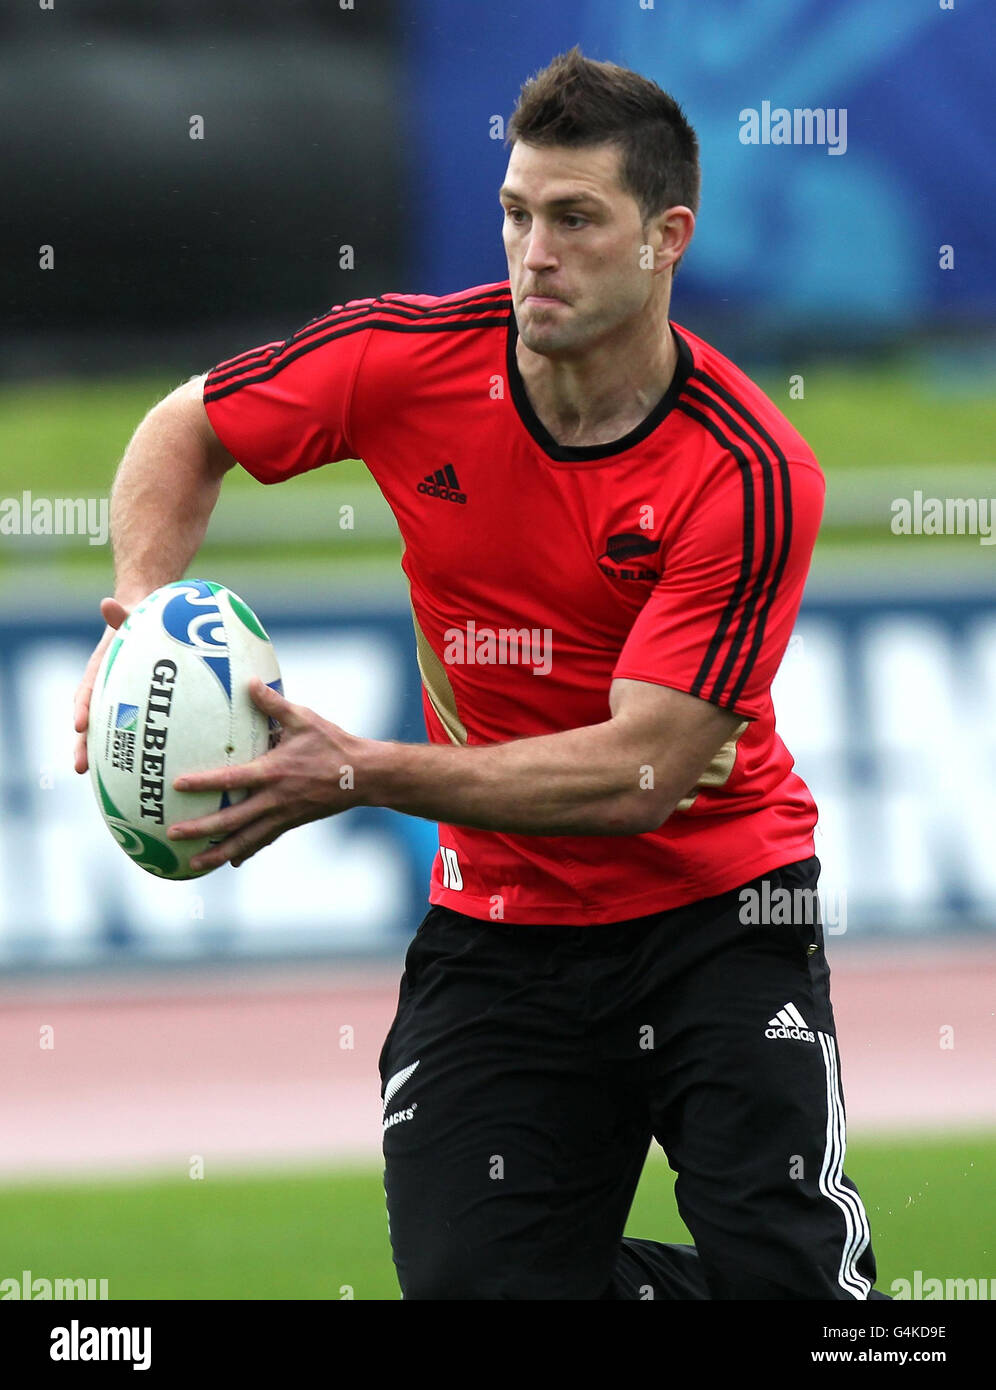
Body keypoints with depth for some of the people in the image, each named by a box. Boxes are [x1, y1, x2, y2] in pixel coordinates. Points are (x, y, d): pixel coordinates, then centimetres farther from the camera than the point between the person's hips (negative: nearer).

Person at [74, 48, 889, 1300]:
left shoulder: (750, 476, -20)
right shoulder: (415, 355, -10)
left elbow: (642, 773, -25)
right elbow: (186, 430, 9)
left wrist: (364, 776, -32)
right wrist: (145, 606, -11)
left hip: (711, 908, -3)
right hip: (497, 930, 3)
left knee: (788, 1276, -22)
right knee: (474, 1285, -11)